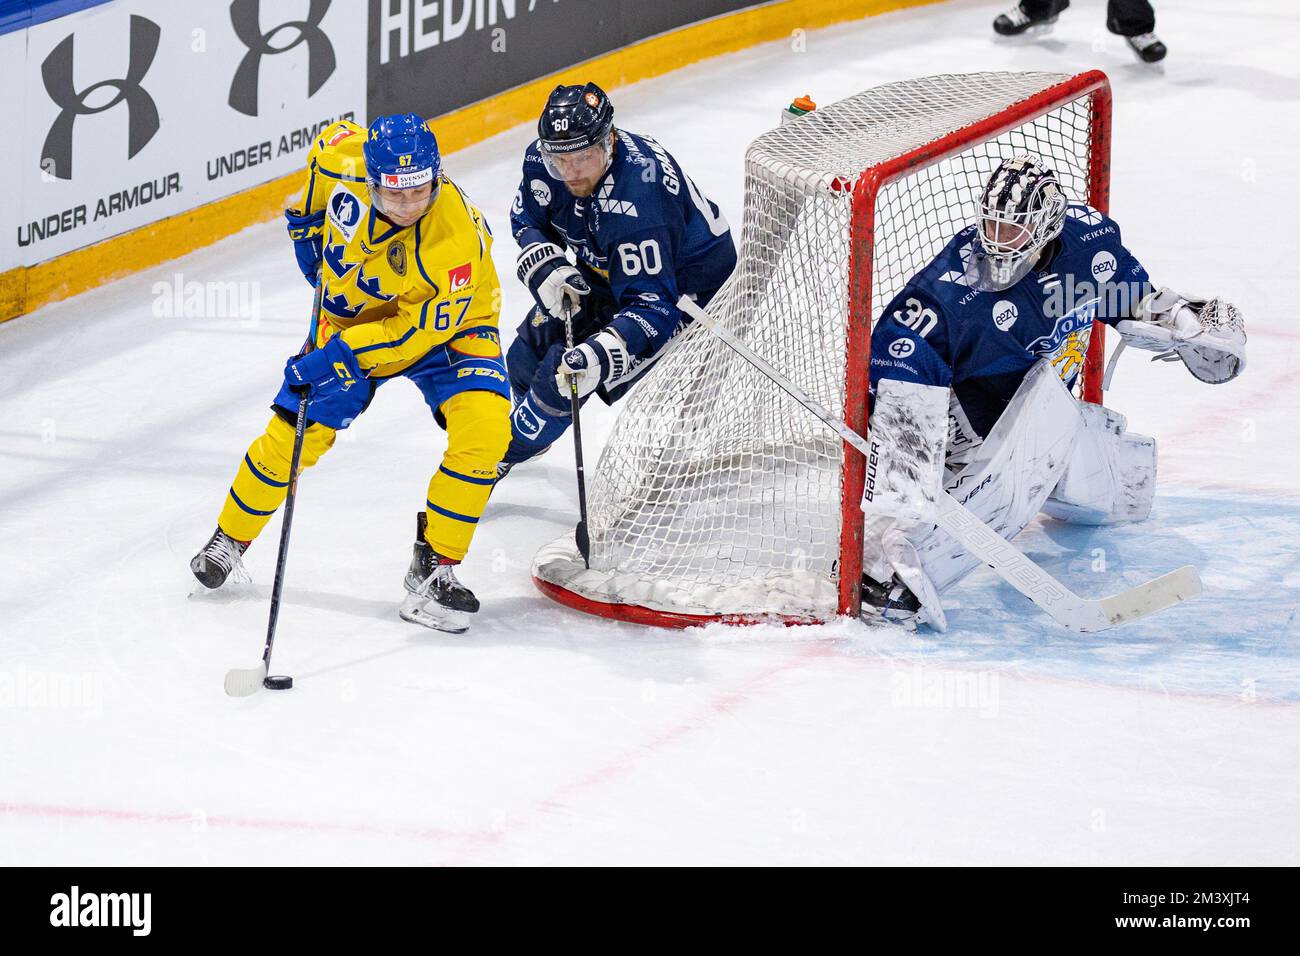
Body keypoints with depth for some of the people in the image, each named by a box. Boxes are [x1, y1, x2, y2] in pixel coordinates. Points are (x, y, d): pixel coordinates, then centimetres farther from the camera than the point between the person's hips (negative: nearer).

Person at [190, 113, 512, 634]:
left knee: (484, 427, -26)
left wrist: (343, 353, -36)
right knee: (293, 433, -3)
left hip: (446, 322, -3)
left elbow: (421, 327, -30)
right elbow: (332, 137, 0)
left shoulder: (457, 236, -37)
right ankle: (230, 538, 24)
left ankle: (434, 566, -12)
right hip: (352, 313, 3)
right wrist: (307, 220, 5)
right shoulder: (345, 157, -26)